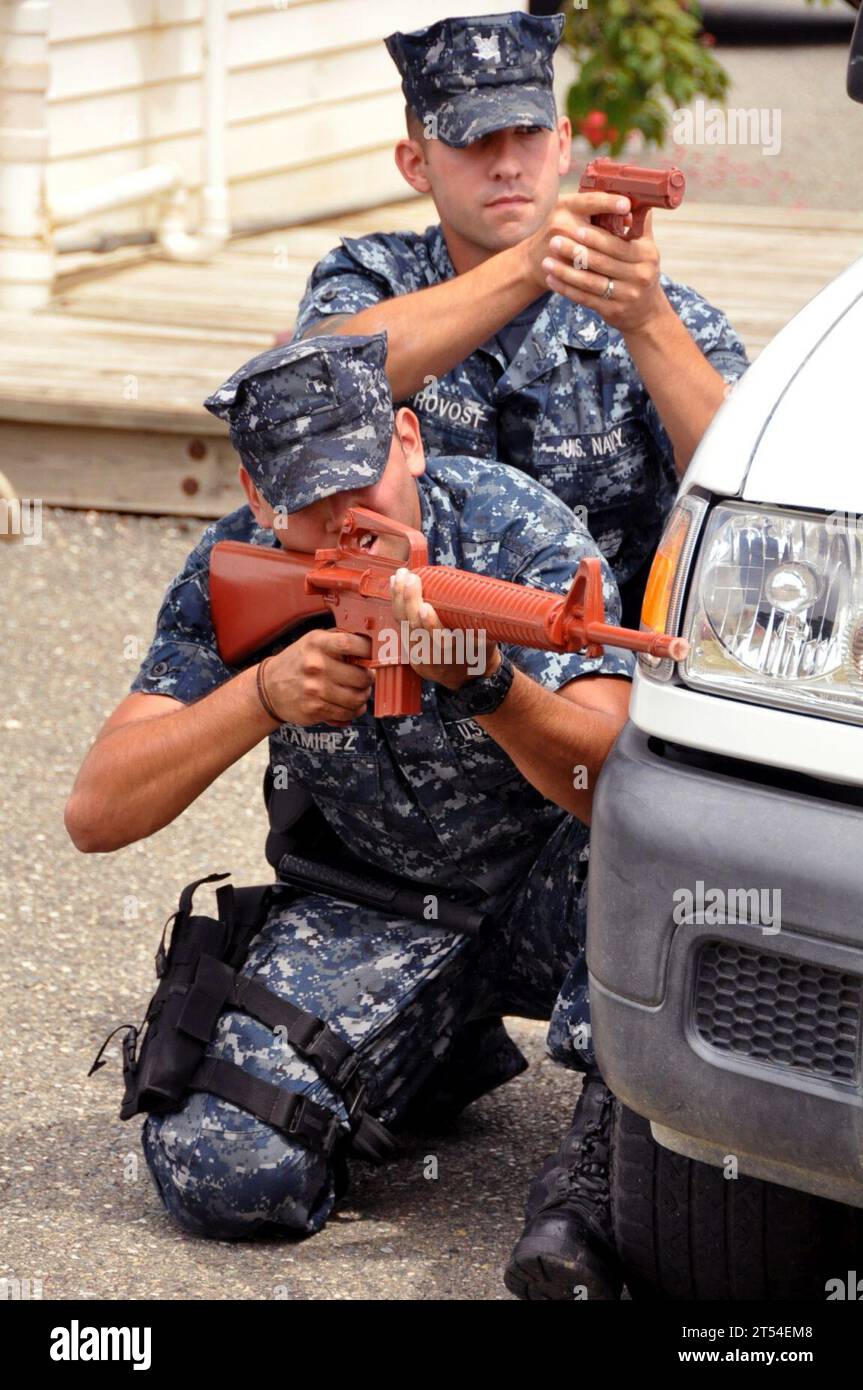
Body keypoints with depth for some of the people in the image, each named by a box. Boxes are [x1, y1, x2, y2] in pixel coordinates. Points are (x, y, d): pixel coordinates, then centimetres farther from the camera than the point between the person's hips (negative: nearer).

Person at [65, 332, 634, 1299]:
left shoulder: (514, 528, -18)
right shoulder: (231, 581, -11)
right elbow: (96, 815, -18)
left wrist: (484, 684, -51)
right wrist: (264, 693, -32)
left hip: (549, 890, -2)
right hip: (376, 918, 2)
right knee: (219, 1175, -19)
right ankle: (435, 1052, 10)